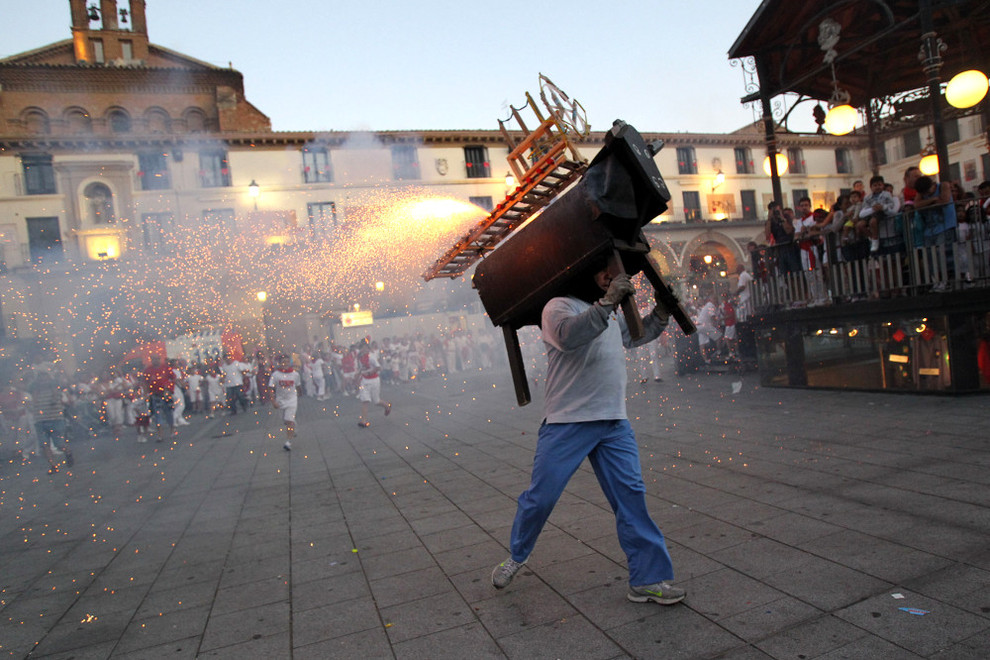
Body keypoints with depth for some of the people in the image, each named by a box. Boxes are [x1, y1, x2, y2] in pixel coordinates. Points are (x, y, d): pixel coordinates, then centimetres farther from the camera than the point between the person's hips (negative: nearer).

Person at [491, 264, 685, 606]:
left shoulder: (610, 314, 20)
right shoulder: (558, 306, -5)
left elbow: (638, 335, 36)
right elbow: (569, 335, -28)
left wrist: (662, 309, 20)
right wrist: (608, 302, -32)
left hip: (615, 423, 6)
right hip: (567, 423, -6)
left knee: (631, 495, 0)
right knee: (541, 496, 1)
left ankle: (647, 580, 9)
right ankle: (516, 557, 26)